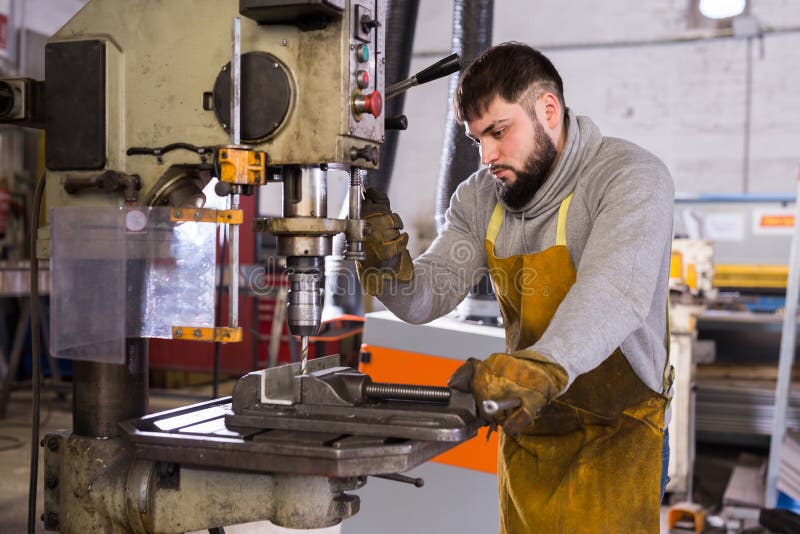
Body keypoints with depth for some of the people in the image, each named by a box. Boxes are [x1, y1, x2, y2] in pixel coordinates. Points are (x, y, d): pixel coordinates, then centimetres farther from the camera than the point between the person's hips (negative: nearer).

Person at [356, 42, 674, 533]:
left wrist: (545, 367, -51)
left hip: (613, 433, -5)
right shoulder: (481, 198, 2)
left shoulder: (632, 177, -17)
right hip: (526, 424, 5)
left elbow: (613, 289, -34)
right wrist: (391, 267, -23)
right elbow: (428, 297, -1)